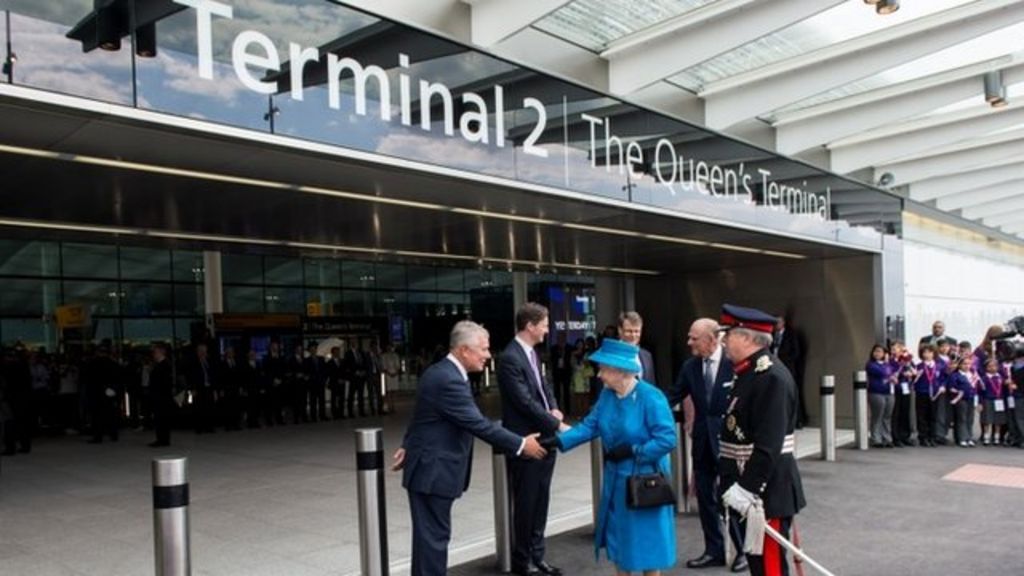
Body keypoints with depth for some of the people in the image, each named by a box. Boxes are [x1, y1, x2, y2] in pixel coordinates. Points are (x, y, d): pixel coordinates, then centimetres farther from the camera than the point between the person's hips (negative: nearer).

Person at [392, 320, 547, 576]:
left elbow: (423, 416, 19)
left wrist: (408, 446, 26)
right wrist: (521, 444, -20)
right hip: (433, 471, -10)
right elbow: (478, 424, -25)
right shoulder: (449, 380, -23)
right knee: (434, 535, -3)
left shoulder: (440, 372, 10)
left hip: (432, 467, 10)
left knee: (431, 535, 15)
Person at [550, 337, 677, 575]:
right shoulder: (607, 395, -1)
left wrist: (632, 451, -21)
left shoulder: (651, 397, -21)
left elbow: (667, 439, -23)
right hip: (616, 479, 7)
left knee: (646, 539, 6)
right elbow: (590, 426, -3)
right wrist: (560, 440, -14)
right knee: (619, 538, 17)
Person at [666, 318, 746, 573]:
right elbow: (673, 397, 1)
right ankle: (714, 551, 25)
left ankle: (744, 550, 22)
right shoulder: (689, 366, 2)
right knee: (705, 497, 12)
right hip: (703, 440, 5)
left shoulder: (734, 363, -12)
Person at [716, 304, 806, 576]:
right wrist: (736, 484, 17)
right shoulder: (747, 372, 11)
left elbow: (768, 444, -25)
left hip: (767, 490, -10)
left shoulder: (772, 377, -20)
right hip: (749, 486, 10)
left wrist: (747, 488, -26)